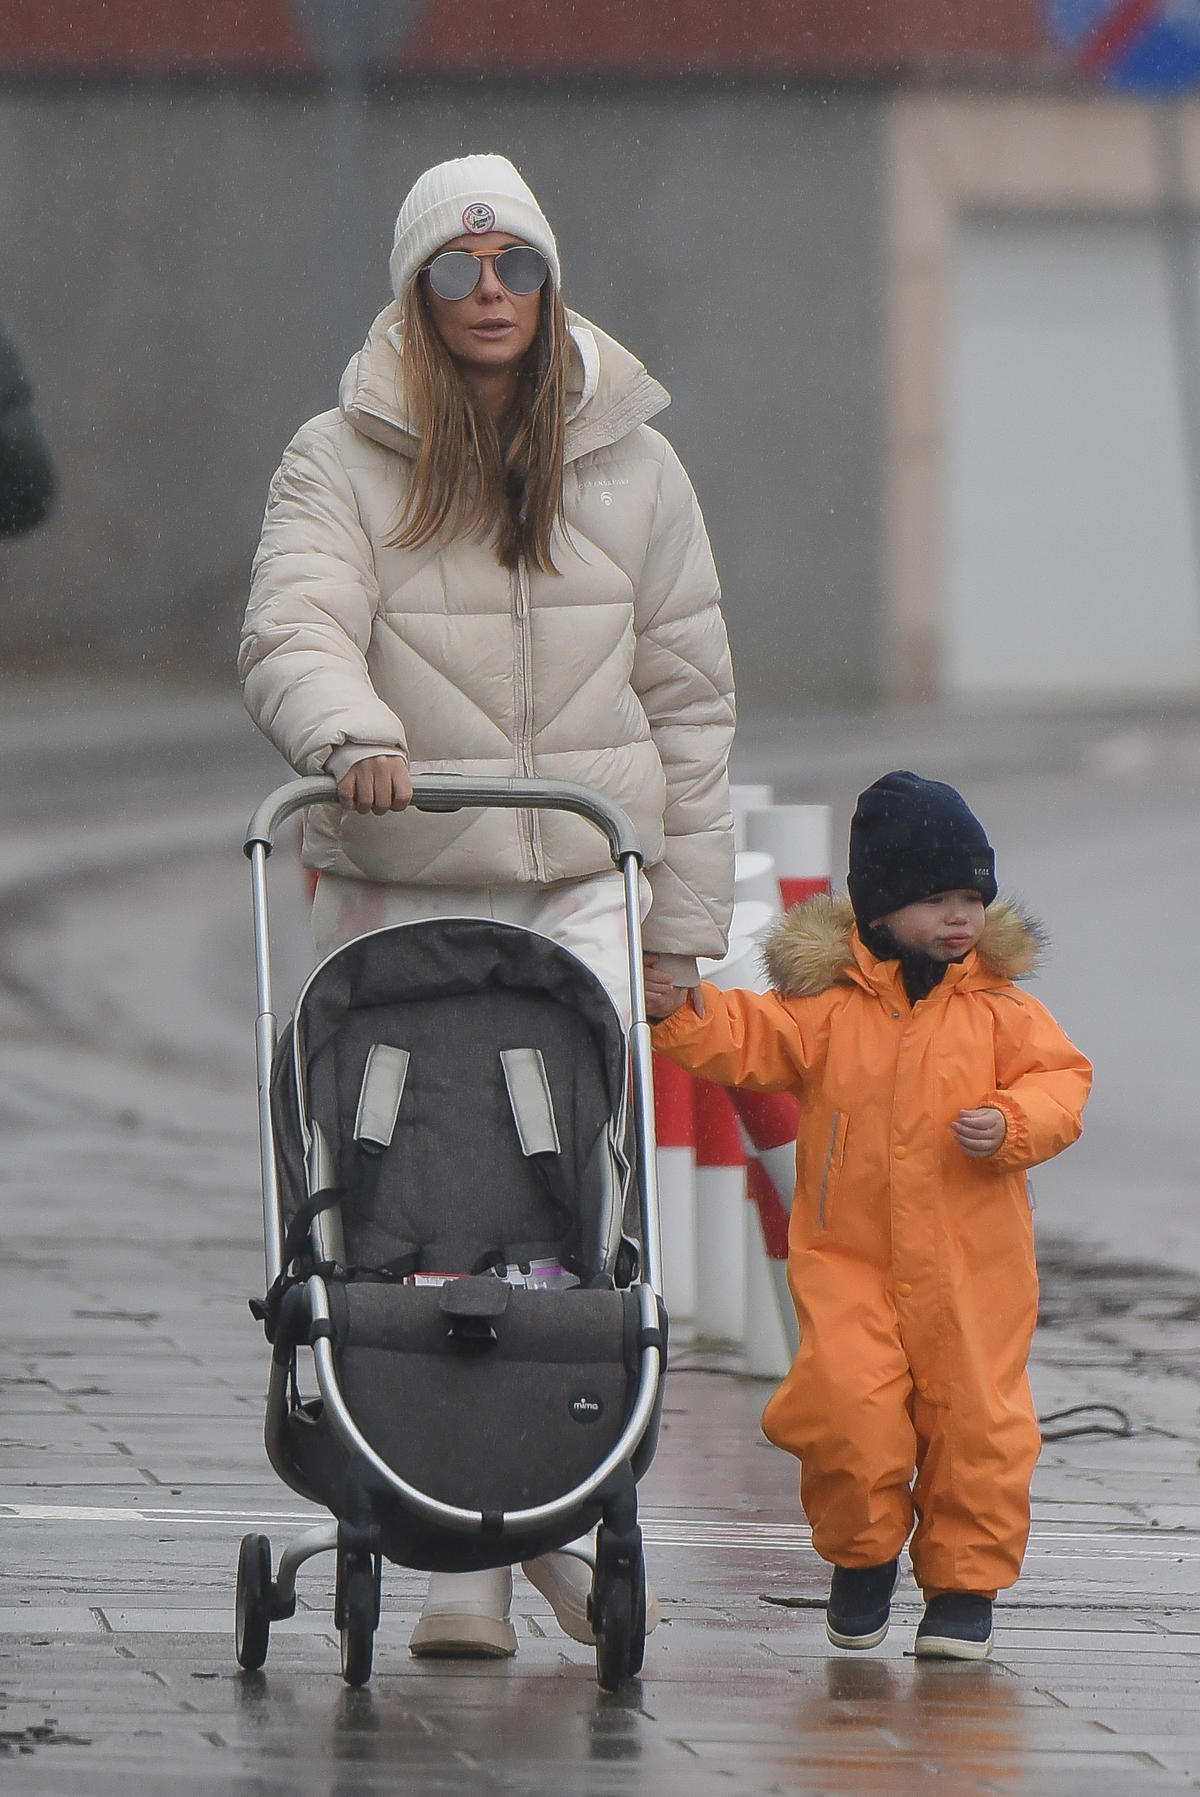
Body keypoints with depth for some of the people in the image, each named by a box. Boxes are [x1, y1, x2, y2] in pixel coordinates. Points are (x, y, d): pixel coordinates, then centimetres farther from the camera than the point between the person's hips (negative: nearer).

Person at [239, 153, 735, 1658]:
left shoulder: (628, 465, 9)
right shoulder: (341, 465, 1)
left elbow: (687, 698, 13)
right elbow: (291, 635, -14)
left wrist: (685, 915, 10)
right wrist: (350, 735, -36)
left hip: (581, 886, 1)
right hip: (396, 892, -1)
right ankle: (462, 1563, 1)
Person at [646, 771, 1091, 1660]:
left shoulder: (1000, 1006, 3)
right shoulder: (828, 1000, 1)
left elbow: (1060, 1078, 2)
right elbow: (752, 1043, -2)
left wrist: (1013, 1126, -16)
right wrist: (686, 1016, -19)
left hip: (971, 1265, 1)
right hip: (847, 1257, -1)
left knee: (975, 1420, 0)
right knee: (845, 1409, -13)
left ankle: (965, 1582, 17)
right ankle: (863, 1554, 13)